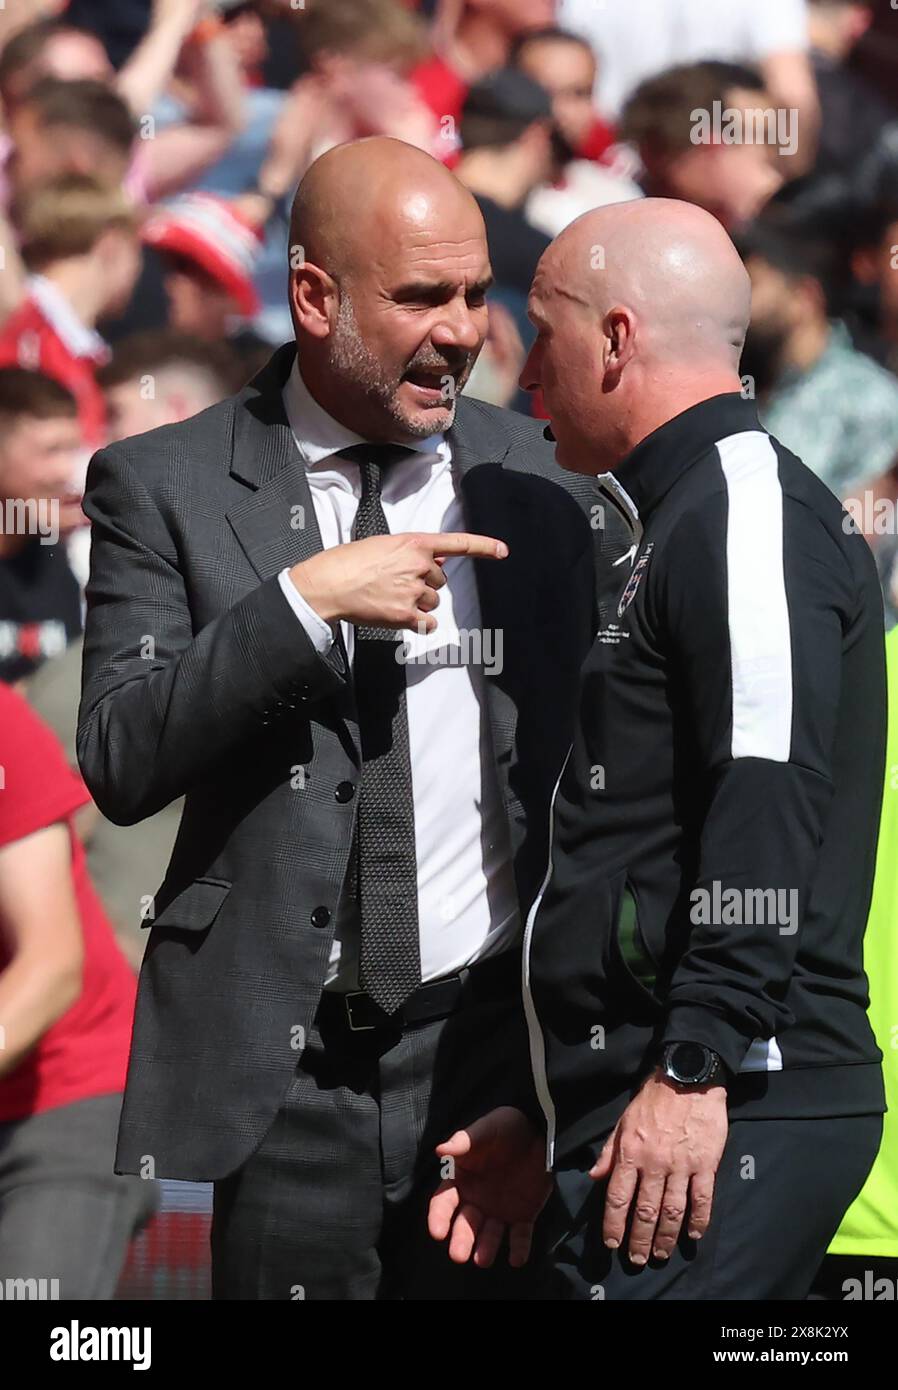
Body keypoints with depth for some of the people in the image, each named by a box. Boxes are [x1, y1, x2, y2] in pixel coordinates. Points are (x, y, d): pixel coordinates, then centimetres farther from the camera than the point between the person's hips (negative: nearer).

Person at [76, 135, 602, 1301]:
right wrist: (304, 604, -18)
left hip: (493, 1042, 2)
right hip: (286, 1066, -2)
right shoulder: (166, 486, 0)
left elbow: (592, 747, 14)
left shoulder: (538, 477, 8)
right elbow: (119, 766, -9)